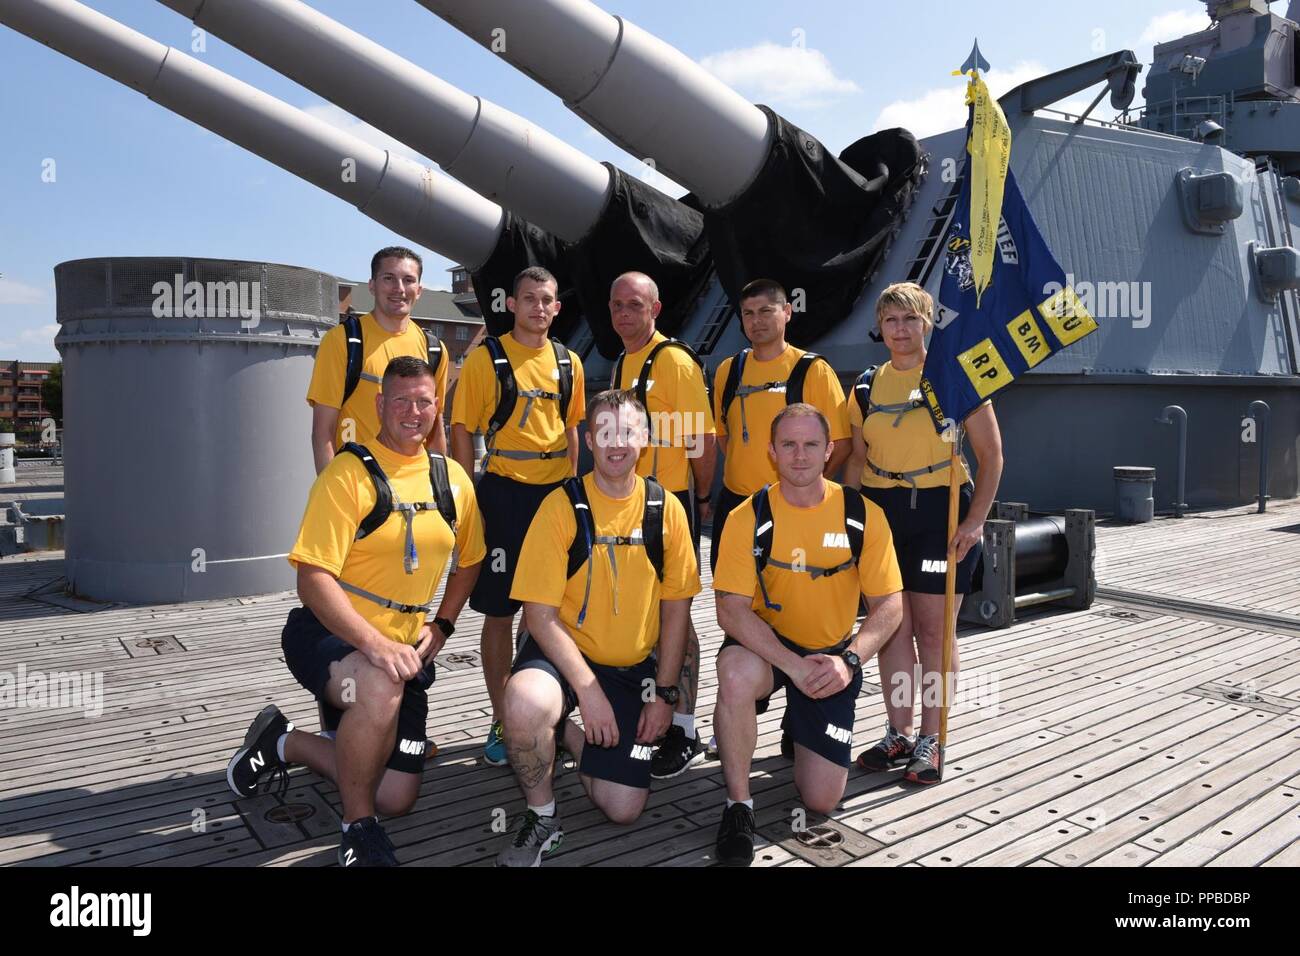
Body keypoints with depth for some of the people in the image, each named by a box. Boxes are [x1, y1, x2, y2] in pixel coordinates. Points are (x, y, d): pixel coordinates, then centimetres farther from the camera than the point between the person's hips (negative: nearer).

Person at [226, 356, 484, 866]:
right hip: (328, 635, -6)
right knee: (380, 685, -40)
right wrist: (375, 644, -31)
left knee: (396, 798, 3)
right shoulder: (349, 474, -14)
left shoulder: (453, 479, 4)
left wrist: (441, 626, 5)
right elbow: (313, 579, -20)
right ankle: (357, 826, -14)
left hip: (403, 648, 6)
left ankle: (285, 744, 25)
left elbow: (469, 561, 19)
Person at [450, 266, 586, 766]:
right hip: (504, 492, -4)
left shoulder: (567, 361, 9)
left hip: (556, 494, 4)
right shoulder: (486, 358, -5)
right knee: (499, 611, 3)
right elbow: (462, 430, -5)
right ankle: (501, 722, 15)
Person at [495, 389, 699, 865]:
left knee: (623, 808, -4)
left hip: (634, 667, 3)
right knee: (525, 704, -37)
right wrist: (587, 689, -20)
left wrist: (664, 693, -1)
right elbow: (540, 613, -13)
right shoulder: (563, 505, -12)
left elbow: (676, 607, 4)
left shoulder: (666, 509, -3)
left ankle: (569, 737, 27)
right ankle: (540, 815, -7)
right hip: (563, 652, -2)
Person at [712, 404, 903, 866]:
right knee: (736, 674, -39)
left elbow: (889, 606, -6)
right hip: (764, 645, -1)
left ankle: (799, 731, 34)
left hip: (832, 655, 2)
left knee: (822, 800, -2)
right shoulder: (749, 518, -14)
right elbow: (731, 610, -18)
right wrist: (793, 665, -29)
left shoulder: (864, 516, -9)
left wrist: (849, 659, -22)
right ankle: (738, 803, -15)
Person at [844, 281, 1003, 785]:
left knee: (933, 632, 0)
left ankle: (931, 740, 12)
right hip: (881, 512, 4)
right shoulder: (867, 385, 10)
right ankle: (898, 733, 20)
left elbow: (990, 453, -2)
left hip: (941, 511, -4)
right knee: (891, 627, 8)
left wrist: (976, 518, -11)